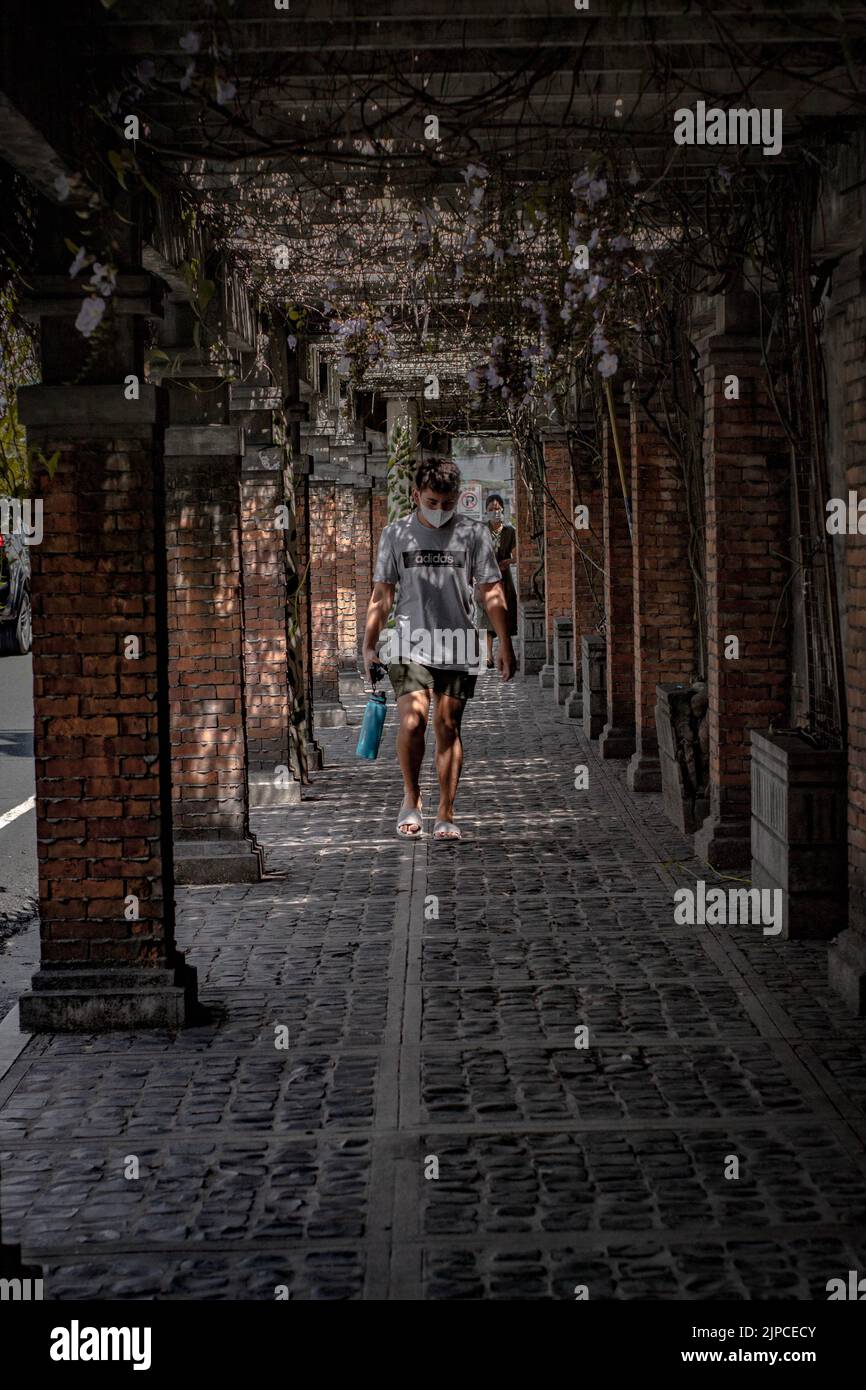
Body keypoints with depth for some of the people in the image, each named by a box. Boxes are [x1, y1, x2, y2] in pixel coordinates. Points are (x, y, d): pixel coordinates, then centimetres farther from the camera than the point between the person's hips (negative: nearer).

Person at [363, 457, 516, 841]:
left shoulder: (473, 534, 3)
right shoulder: (396, 534, 6)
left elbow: (492, 593, 5)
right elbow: (382, 595, 9)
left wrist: (505, 644, 0)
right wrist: (369, 645, 5)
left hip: (459, 648, 0)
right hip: (410, 646, 0)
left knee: (448, 727, 1)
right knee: (411, 721, -16)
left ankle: (445, 816, 8)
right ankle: (411, 798, 6)